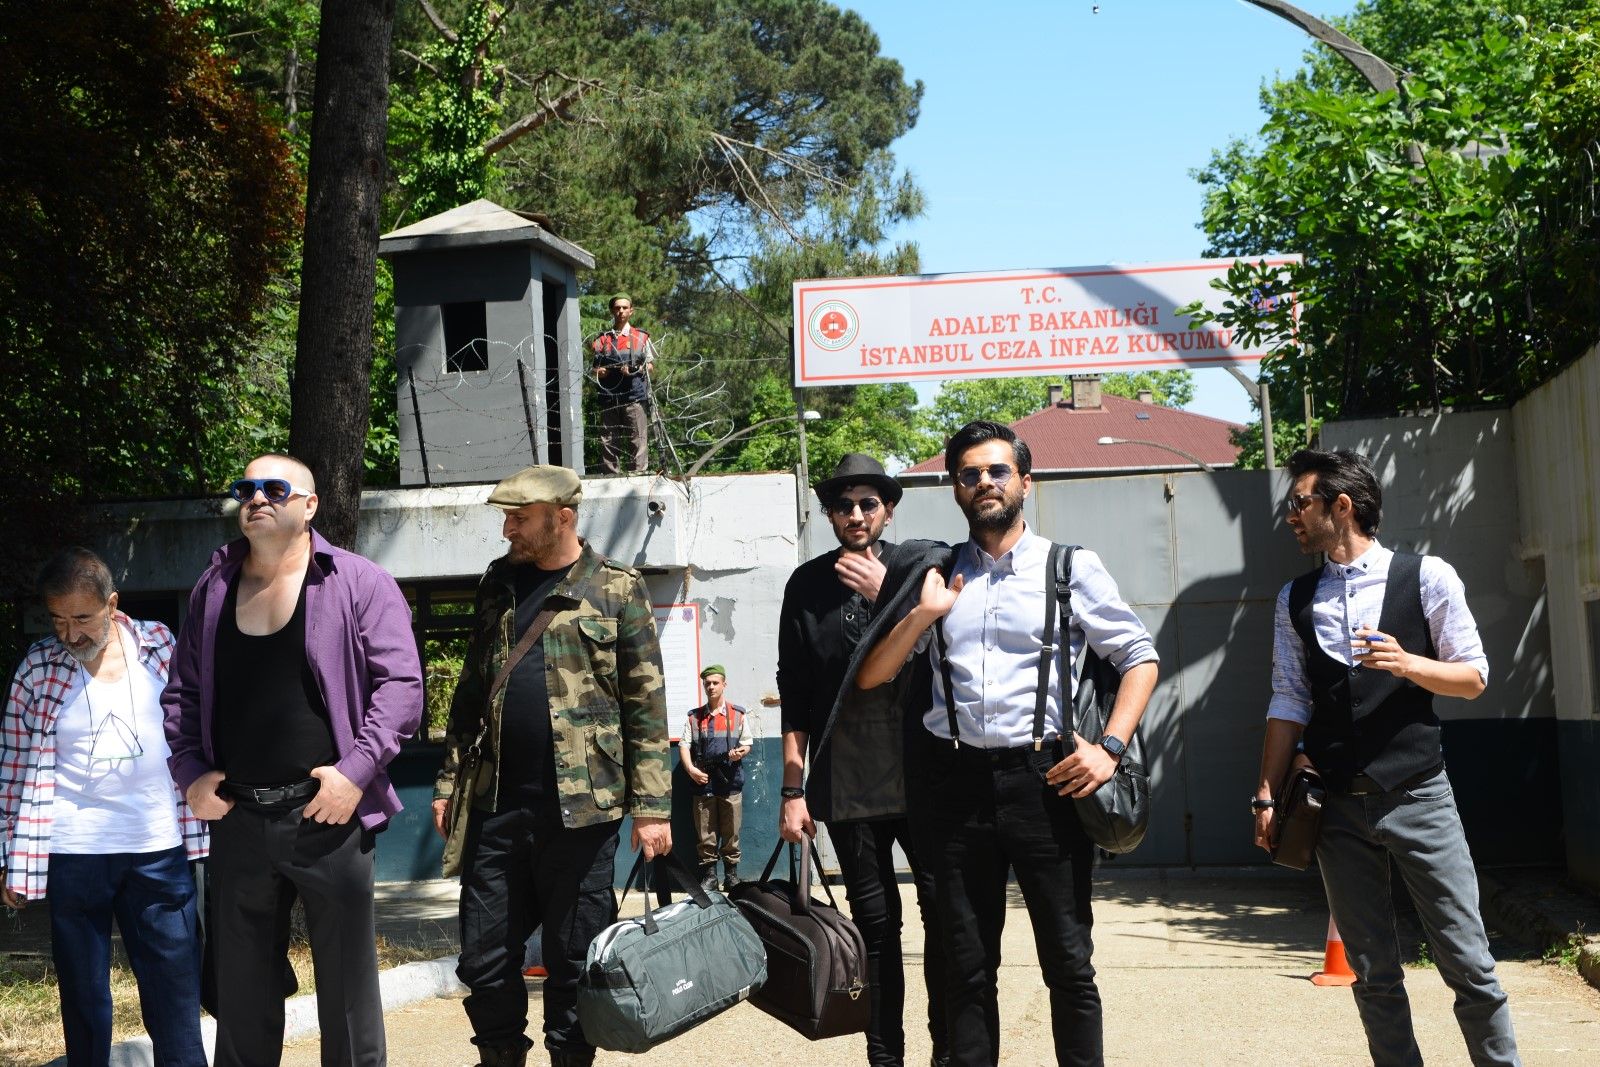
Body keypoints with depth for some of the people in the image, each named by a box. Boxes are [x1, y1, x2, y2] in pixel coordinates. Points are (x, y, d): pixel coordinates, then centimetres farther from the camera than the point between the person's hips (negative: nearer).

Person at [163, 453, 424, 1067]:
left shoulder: (358, 583, -2)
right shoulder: (211, 590, 12)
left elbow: (401, 684, -7)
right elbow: (181, 693, 17)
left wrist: (358, 770, -16)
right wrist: (189, 774, 4)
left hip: (329, 815, -4)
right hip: (236, 818, 4)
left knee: (348, 982, 4)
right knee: (241, 987, 15)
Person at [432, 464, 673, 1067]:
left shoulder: (617, 589, -2)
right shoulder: (498, 584, 12)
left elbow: (647, 706, -4)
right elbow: (471, 691, 18)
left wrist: (652, 804, -9)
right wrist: (449, 780, 13)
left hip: (580, 808, -4)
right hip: (497, 805, 4)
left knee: (574, 961, 5)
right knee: (484, 956, 9)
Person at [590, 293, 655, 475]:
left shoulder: (641, 337, 10)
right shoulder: (602, 340, 15)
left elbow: (651, 365, 10)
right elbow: (596, 369, 18)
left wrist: (635, 370, -8)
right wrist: (600, 371, -5)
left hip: (634, 396, -2)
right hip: (609, 397, 2)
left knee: (638, 439, -8)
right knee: (608, 441, 2)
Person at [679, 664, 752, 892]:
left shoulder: (738, 714, 10)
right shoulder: (694, 717, 12)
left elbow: (747, 743, 13)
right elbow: (684, 744, 6)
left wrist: (741, 751, -11)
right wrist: (690, 768, -11)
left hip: (731, 781, -1)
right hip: (703, 781, 1)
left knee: (731, 832, 2)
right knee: (705, 833, 1)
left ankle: (731, 874, 10)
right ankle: (709, 875, 8)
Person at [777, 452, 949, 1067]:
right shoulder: (808, 585, 7)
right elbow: (795, 695, 7)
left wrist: (887, 594, -11)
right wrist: (792, 790, 4)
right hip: (847, 781, 1)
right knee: (875, 923, 7)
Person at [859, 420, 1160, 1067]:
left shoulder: (1070, 568, 4)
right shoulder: (935, 576, 11)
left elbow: (1139, 657, 4)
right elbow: (869, 676, 8)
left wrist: (1110, 748, -7)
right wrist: (924, 613, -6)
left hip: (1044, 778, -2)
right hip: (957, 782, 3)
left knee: (1068, 962, 3)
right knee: (967, 967, 11)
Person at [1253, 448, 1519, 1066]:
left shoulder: (1427, 577, -1)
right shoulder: (1295, 600, 8)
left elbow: (1472, 678, 2)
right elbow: (1288, 705, 8)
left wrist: (1406, 663, -17)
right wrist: (1267, 797, 4)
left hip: (1418, 798, -3)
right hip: (1339, 807, 3)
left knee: (1467, 962, 1)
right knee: (1372, 971, 8)